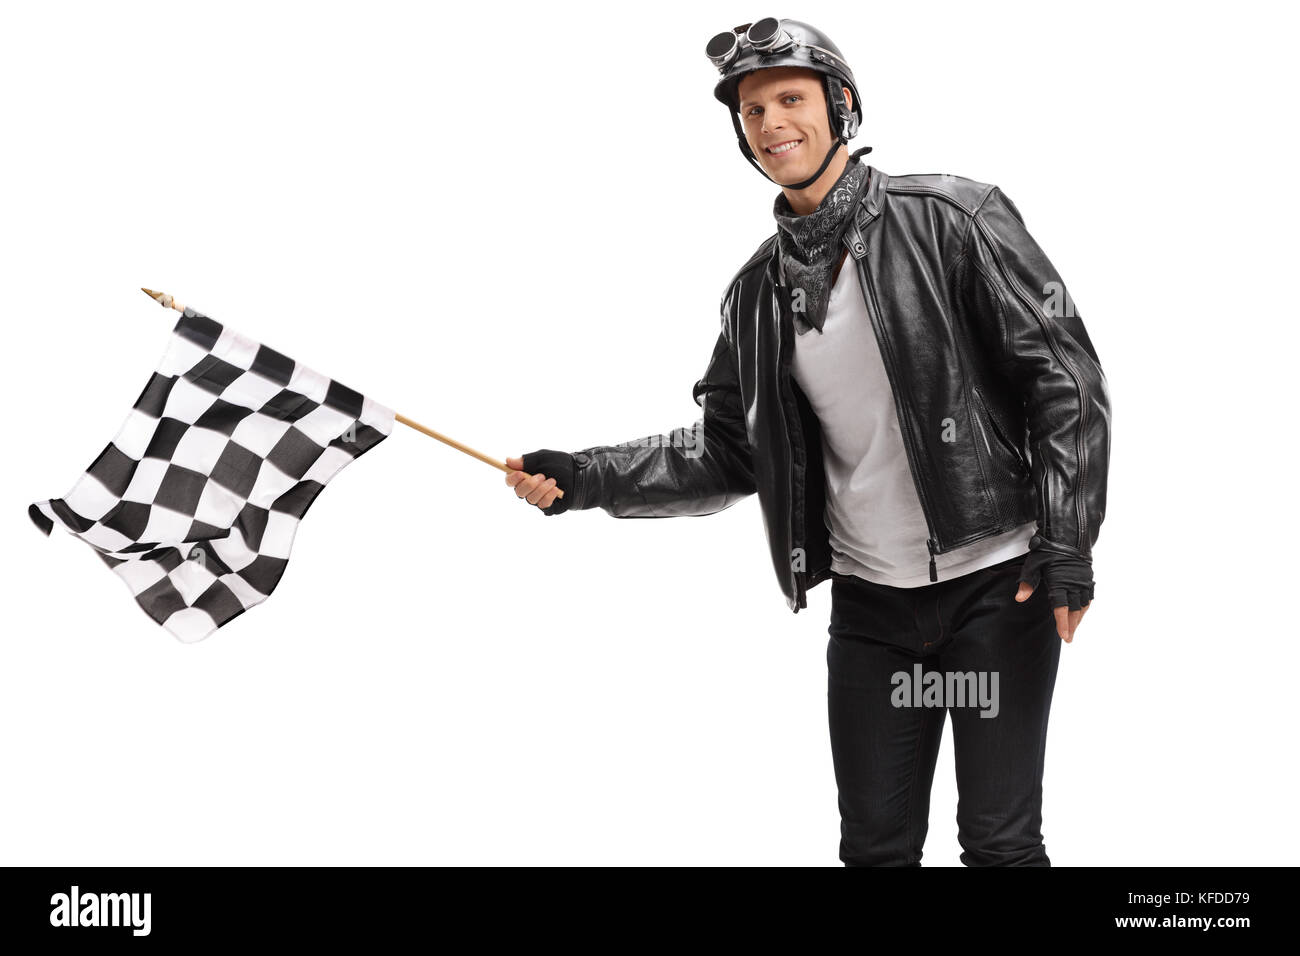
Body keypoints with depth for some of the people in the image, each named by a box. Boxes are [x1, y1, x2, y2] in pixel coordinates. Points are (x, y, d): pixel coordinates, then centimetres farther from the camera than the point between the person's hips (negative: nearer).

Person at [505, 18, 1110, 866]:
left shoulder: (954, 220, -9)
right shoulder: (758, 291, 7)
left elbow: (1065, 375, -9)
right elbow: (726, 452, 11)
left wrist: (1066, 544, -14)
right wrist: (583, 478, -1)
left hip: (999, 583, -4)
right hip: (870, 600, 5)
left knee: (1000, 843, 0)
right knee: (875, 845, 9)